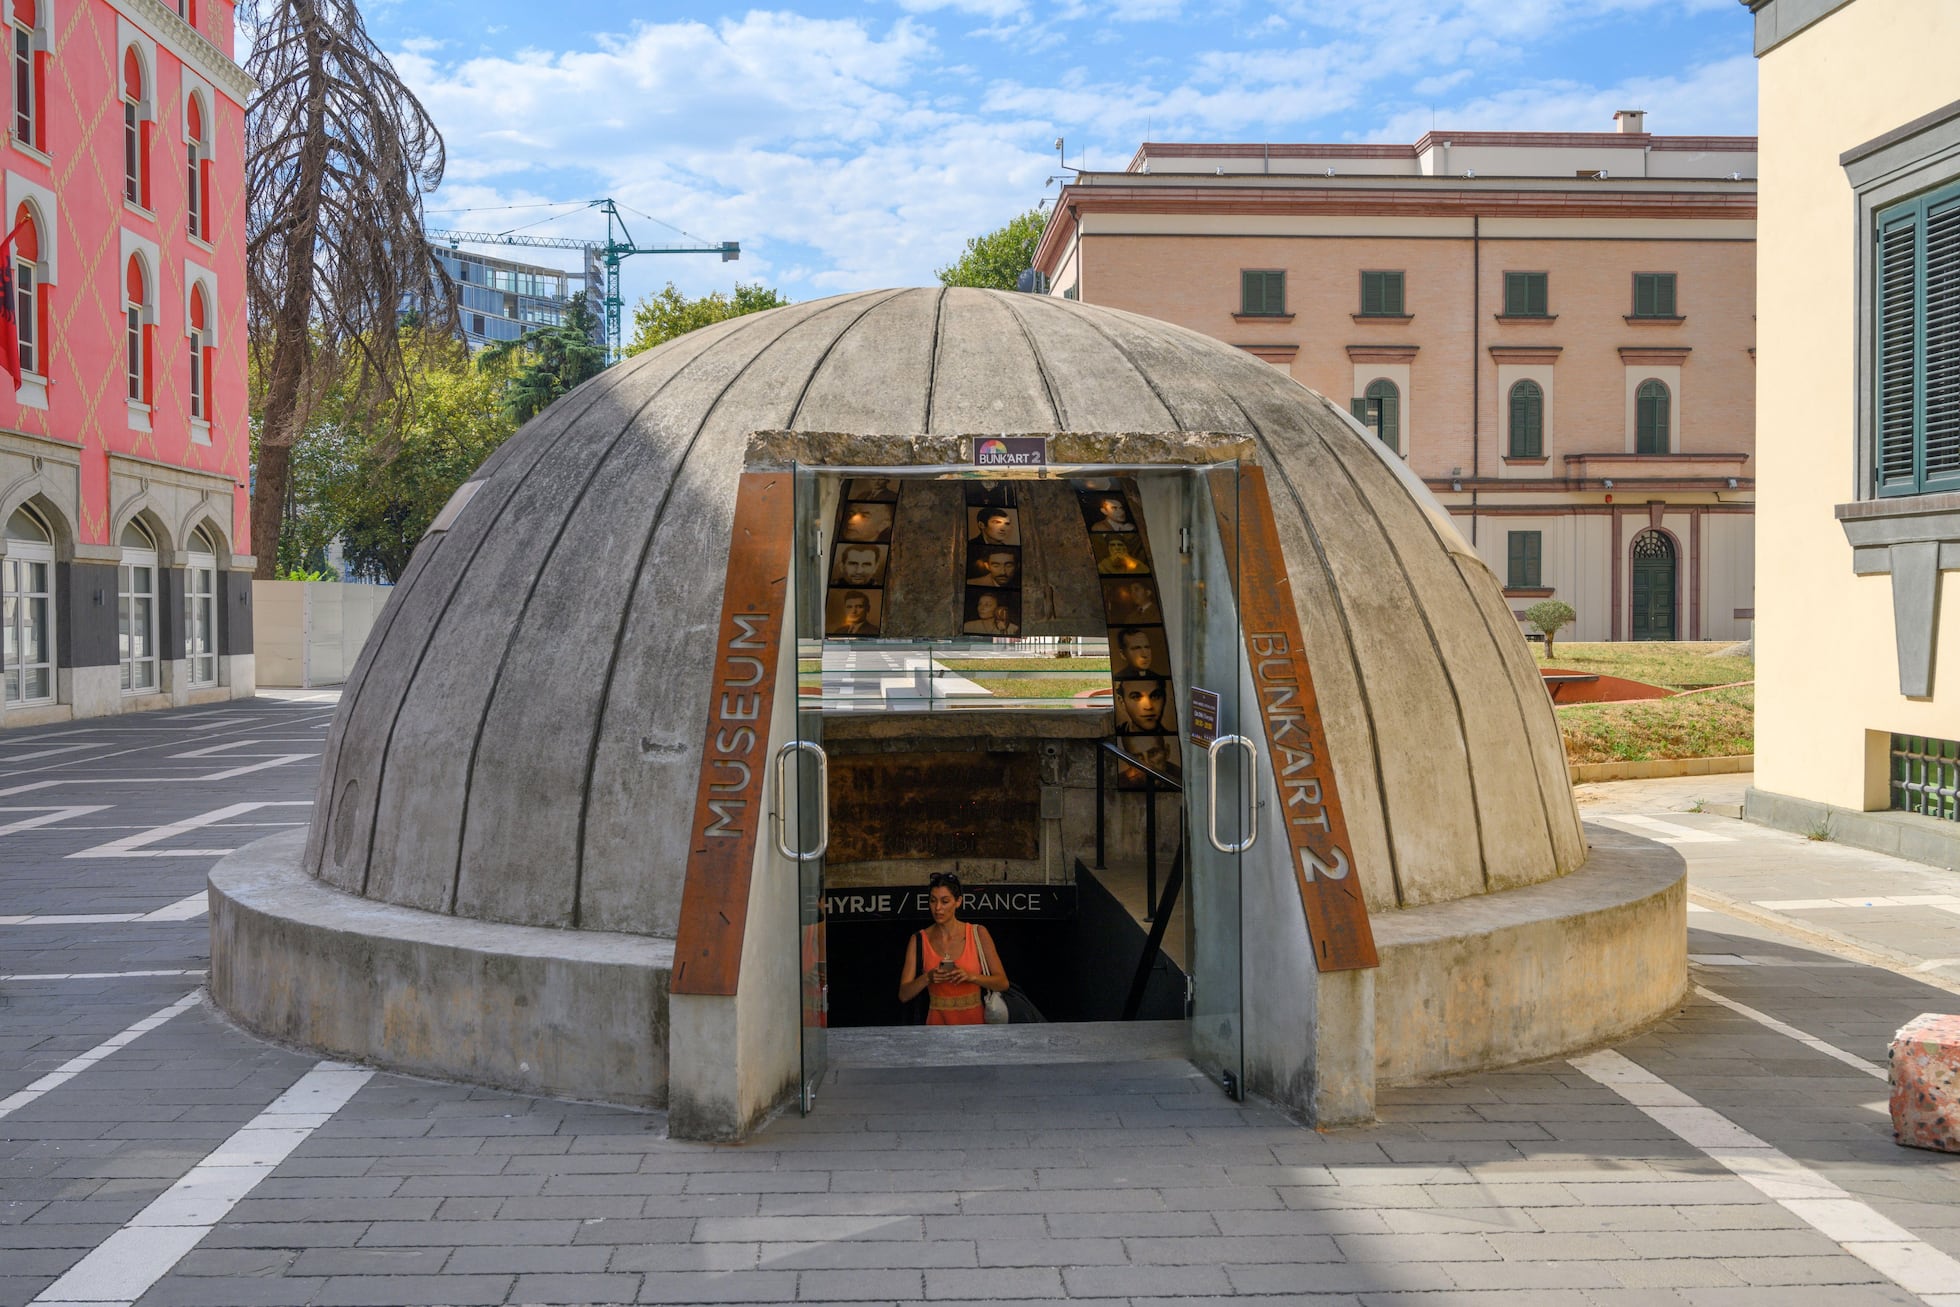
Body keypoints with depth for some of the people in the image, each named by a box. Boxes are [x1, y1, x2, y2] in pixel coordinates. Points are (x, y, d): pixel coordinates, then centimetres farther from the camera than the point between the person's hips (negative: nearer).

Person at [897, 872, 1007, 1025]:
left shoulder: (978, 934, 3)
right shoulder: (919, 940, 5)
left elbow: (1002, 983, 3)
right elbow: (904, 995, 3)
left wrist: (971, 977, -12)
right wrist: (928, 977, -14)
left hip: (974, 1020, -1)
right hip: (937, 1021, 1)